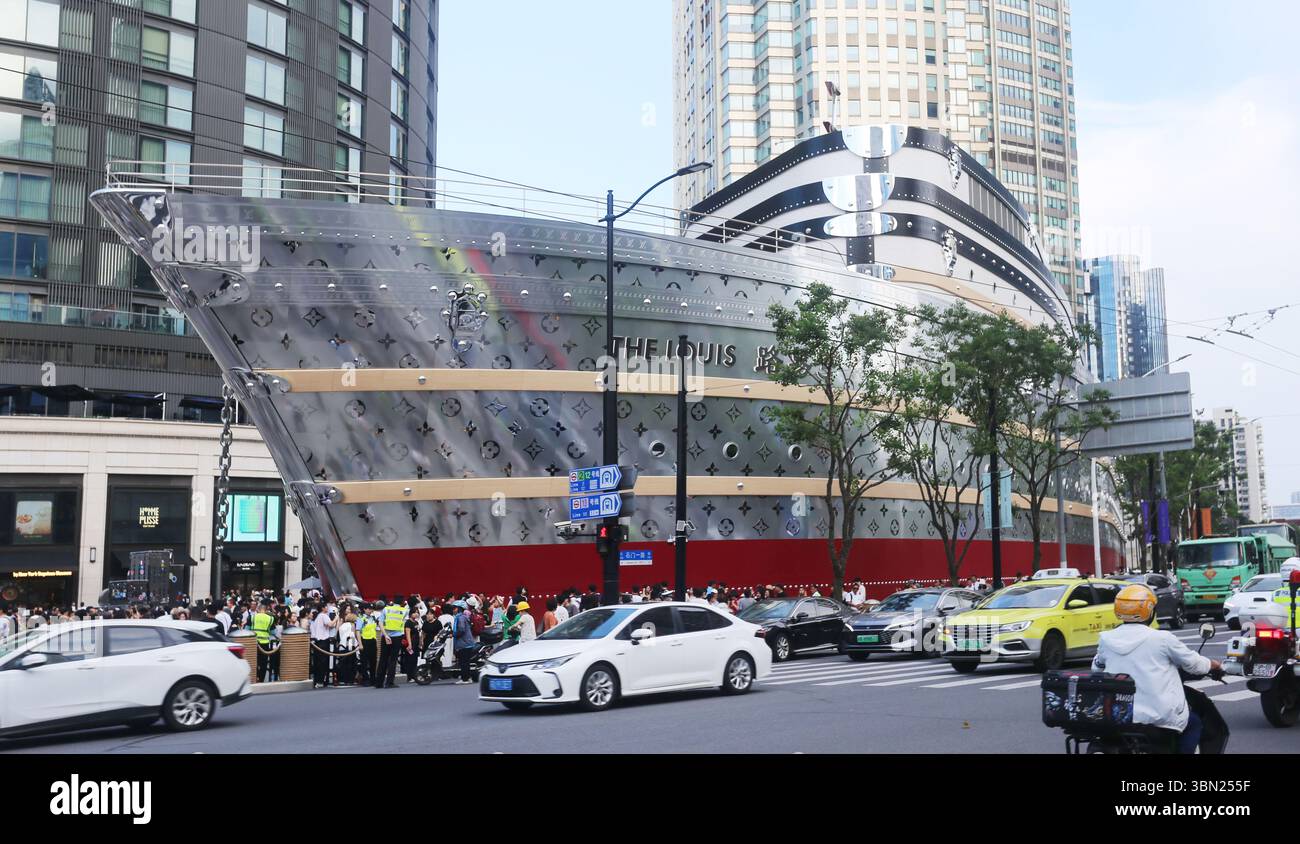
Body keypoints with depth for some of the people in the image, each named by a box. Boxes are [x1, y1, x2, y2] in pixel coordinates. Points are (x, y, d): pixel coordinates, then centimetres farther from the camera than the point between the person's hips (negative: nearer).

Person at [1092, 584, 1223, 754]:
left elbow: (1096, 668, 17)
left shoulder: (1106, 639, 0)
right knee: (1194, 723, 24)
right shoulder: (1162, 638, -9)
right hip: (1160, 716, -4)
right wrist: (1214, 664, 26)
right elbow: (1194, 663, 4)